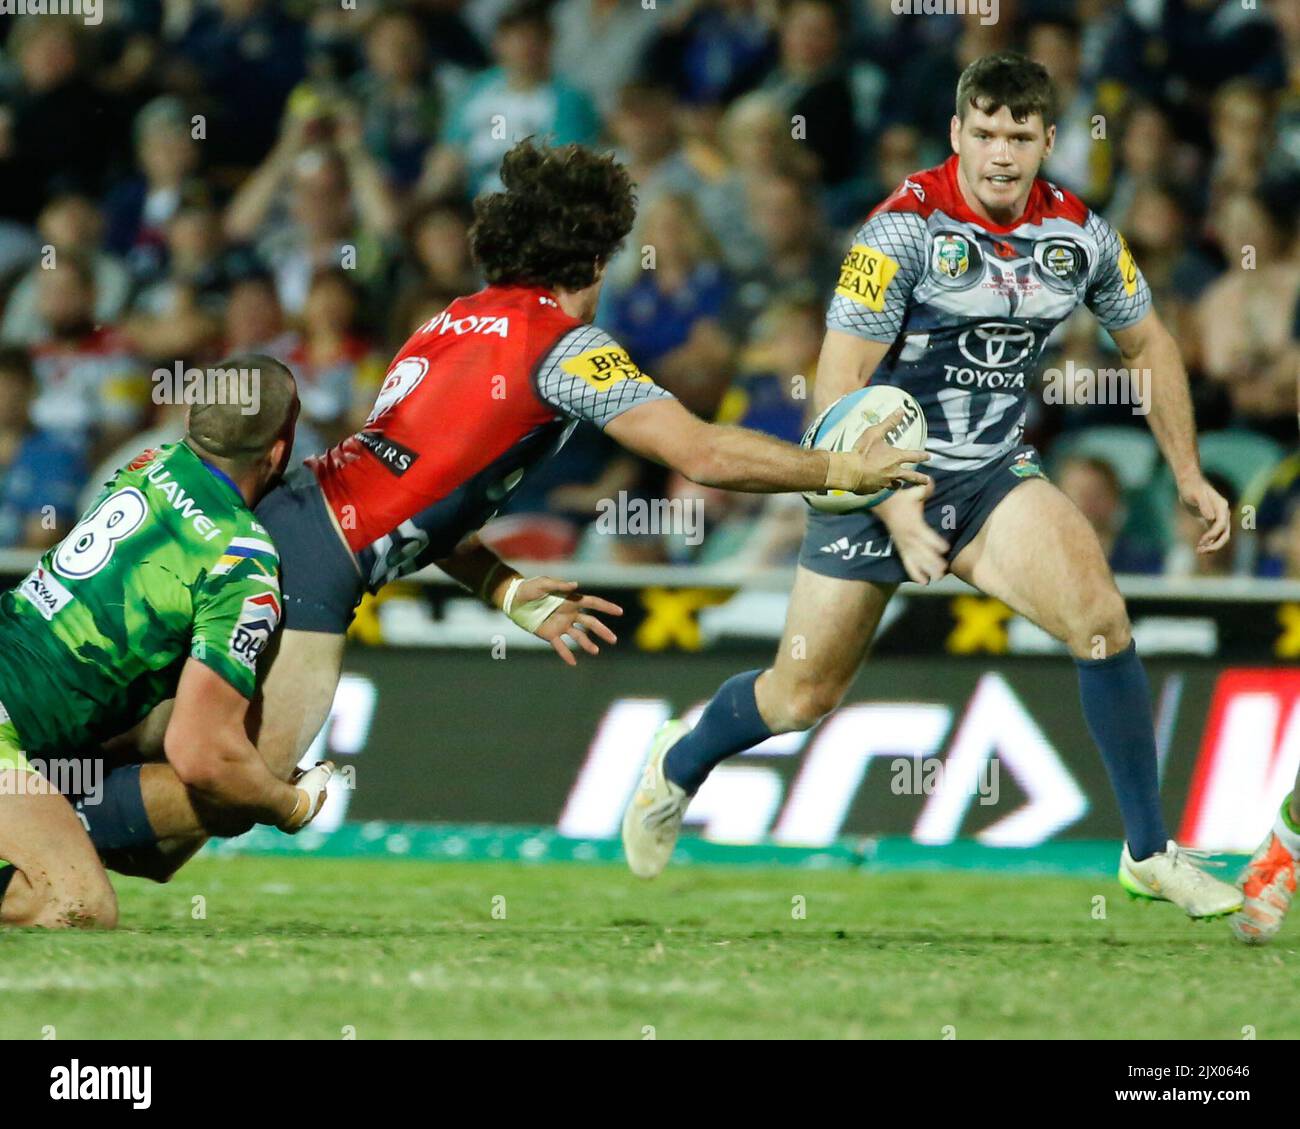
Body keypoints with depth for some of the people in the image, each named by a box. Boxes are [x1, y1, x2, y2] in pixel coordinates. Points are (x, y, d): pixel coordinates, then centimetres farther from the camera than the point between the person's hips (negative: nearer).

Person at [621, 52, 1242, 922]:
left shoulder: (1081, 234, -4)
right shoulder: (906, 227, -19)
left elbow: (1148, 343, 15)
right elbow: (838, 383, -20)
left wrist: (1189, 474, 12)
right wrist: (895, 510, -30)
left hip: (993, 473, 3)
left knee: (1099, 616, -22)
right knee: (803, 696, 4)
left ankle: (1150, 851, -12)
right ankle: (678, 766, 38)